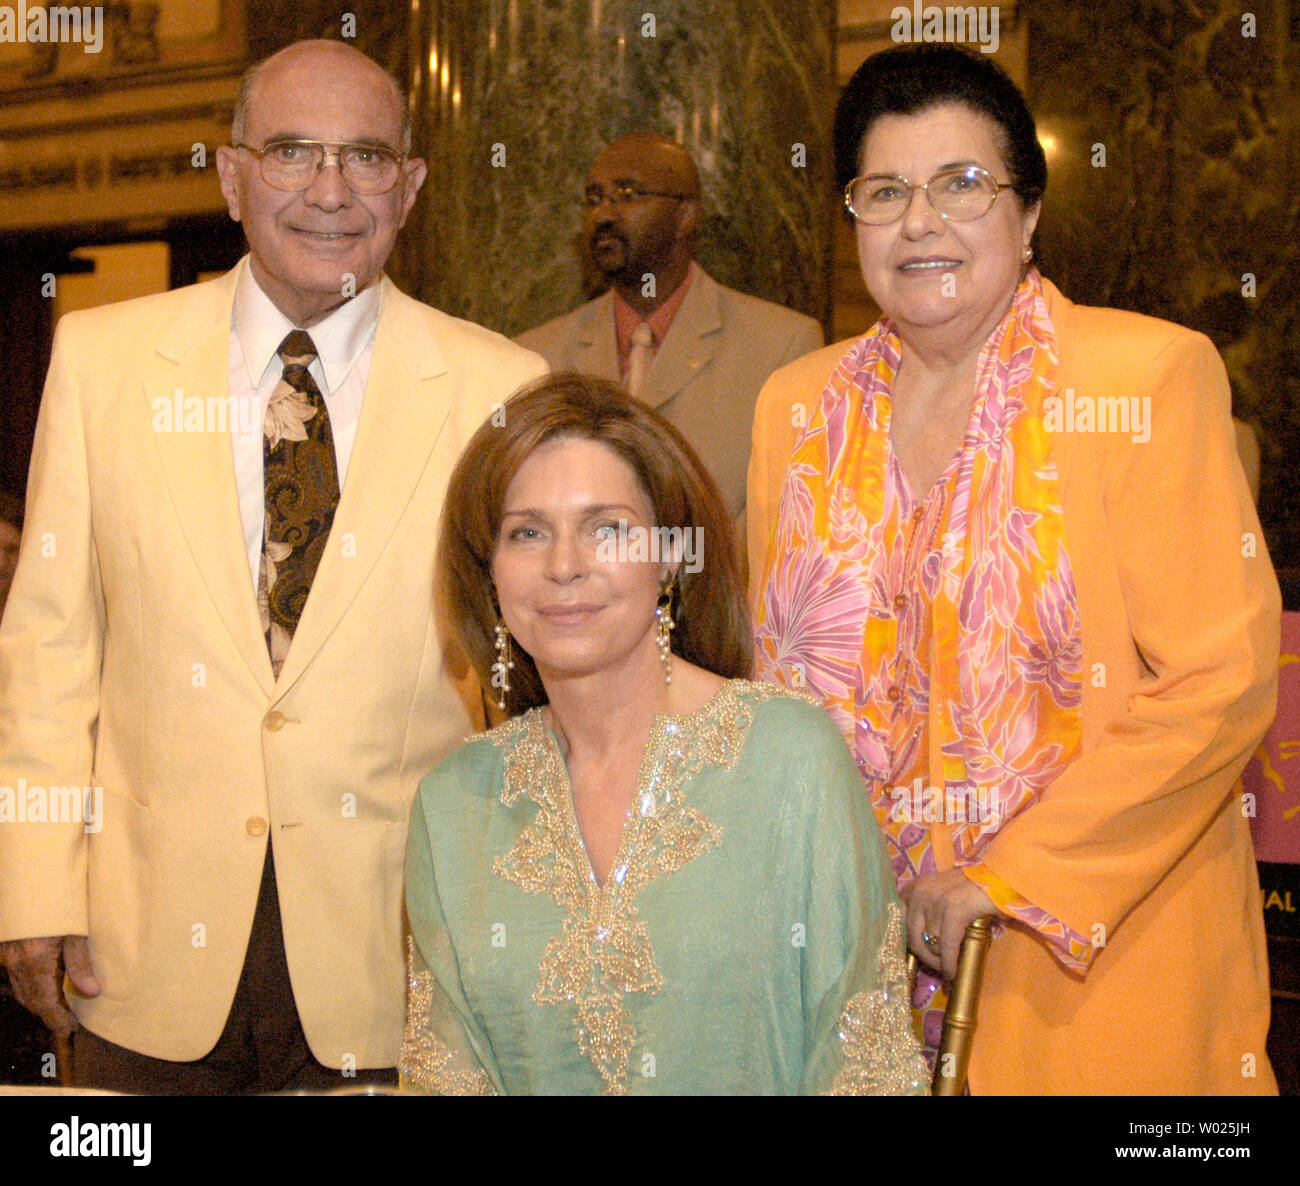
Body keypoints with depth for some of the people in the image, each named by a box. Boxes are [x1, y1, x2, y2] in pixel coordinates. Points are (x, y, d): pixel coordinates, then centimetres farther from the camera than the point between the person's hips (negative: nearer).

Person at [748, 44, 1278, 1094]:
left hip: (1097, 945, -3)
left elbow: (1224, 683, -13)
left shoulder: (1153, 375, -9)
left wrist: (1011, 879, -14)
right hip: (865, 946, 3)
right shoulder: (799, 405, 4)